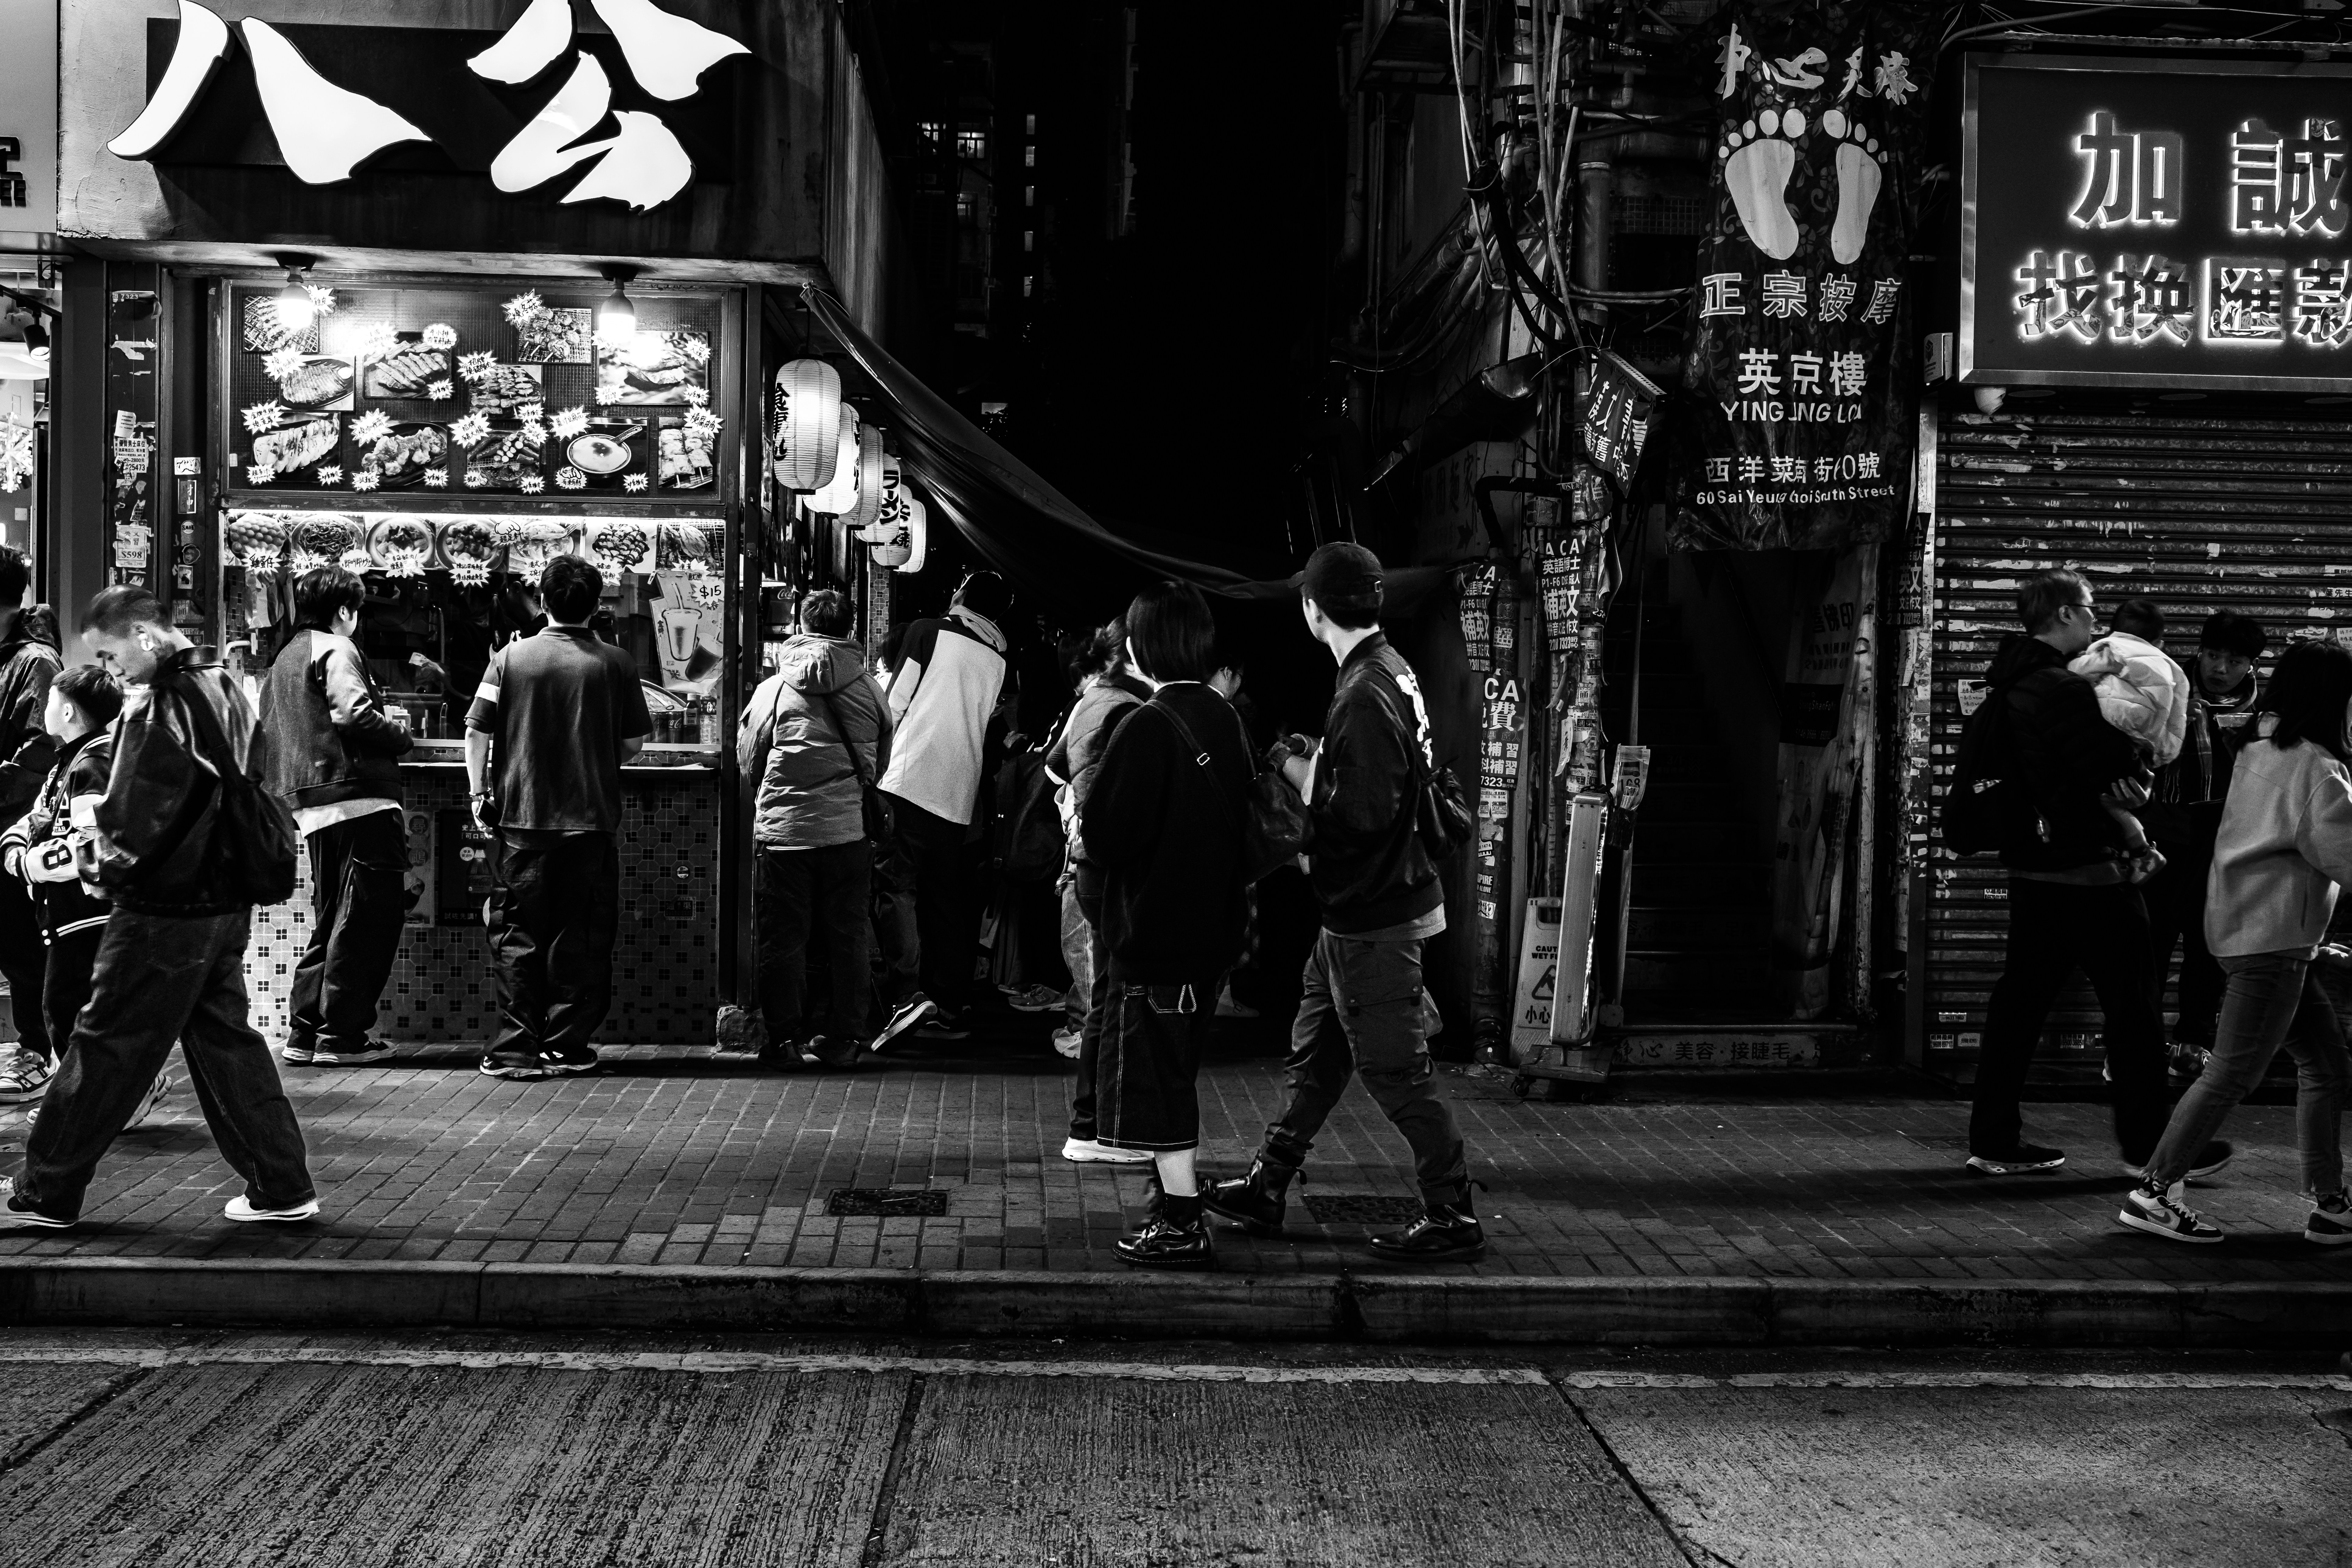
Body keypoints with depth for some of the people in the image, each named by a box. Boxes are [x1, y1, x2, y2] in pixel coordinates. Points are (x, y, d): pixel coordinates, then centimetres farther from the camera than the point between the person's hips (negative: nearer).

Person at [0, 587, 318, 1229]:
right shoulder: (223, 689, 9)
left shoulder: (158, 705, -18)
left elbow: (134, 817, -20)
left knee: (107, 1045, 2)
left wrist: (99, 859, 0)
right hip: (226, 904, 8)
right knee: (225, 1039, 13)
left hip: (165, 911, -8)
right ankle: (282, 1188, 13)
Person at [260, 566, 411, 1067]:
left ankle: (305, 1031, 14)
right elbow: (354, 715, -20)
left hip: (313, 806, 10)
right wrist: (401, 736, -5)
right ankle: (343, 1035, -6)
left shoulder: (284, 659, 22)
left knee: (331, 920, 16)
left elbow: (267, 732, 23)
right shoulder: (336, 651, -6)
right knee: (370, 917, -6)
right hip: (357, 797, -10)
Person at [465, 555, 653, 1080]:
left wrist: (479, 792, 8)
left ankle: (517, 1049, 2)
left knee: (518, 937, 5)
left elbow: (477, 731, -3)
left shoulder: (512, 657, -3)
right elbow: (634, 743, 2)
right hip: (592, 819, 0)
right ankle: (568, 1045, 11)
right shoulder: (615, 664, -2)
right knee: (580, 938, 9)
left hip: (522, 819, 0)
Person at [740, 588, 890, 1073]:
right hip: (848, 829, 2)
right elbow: (881, 763, 11)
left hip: (784, 829, -1)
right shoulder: (869, 689, 0)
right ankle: (845, 1038, 14)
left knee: (783, 938, 6)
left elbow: (749, 762, 5)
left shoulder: (774, 689, -4)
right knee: (848, 937, 10)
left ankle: (785, 1039, 8)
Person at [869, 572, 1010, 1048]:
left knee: (899, 888, -4)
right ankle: (951, 1005, 12)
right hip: (960, 794, 5)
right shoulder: (999, 660, 13)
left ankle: (914, 991, -15)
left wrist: (886, 758, 14)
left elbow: (895, 705, 1)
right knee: (949, 901, 10)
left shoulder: (929, 632, 1)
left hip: (912, 781, -5)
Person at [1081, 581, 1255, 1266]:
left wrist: (1081, 817, 2)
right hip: (1210, 930, 8)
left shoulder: (1147, 728, -17)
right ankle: (1180, 1204, 27)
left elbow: (1107, 837, -20)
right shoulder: (1225, 721, 8)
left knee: (1152, 1081, -1)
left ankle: (1183, 1227, 0)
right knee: (1173, 1075, 20)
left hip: (1152, 938, -8)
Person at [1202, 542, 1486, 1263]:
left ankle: (1454, 1221, 9)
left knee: (1396, 1074, -1)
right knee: (1315, 1057, 18)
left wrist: (1299, 773, -13)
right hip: (1358, 913, 10)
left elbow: (1361, 814, -27)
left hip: (1374, 923, -10)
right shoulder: (1392, 670, 8)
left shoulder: (1364, 696, -23)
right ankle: (1264, 1191, 29)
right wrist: (1316, 761, 9)